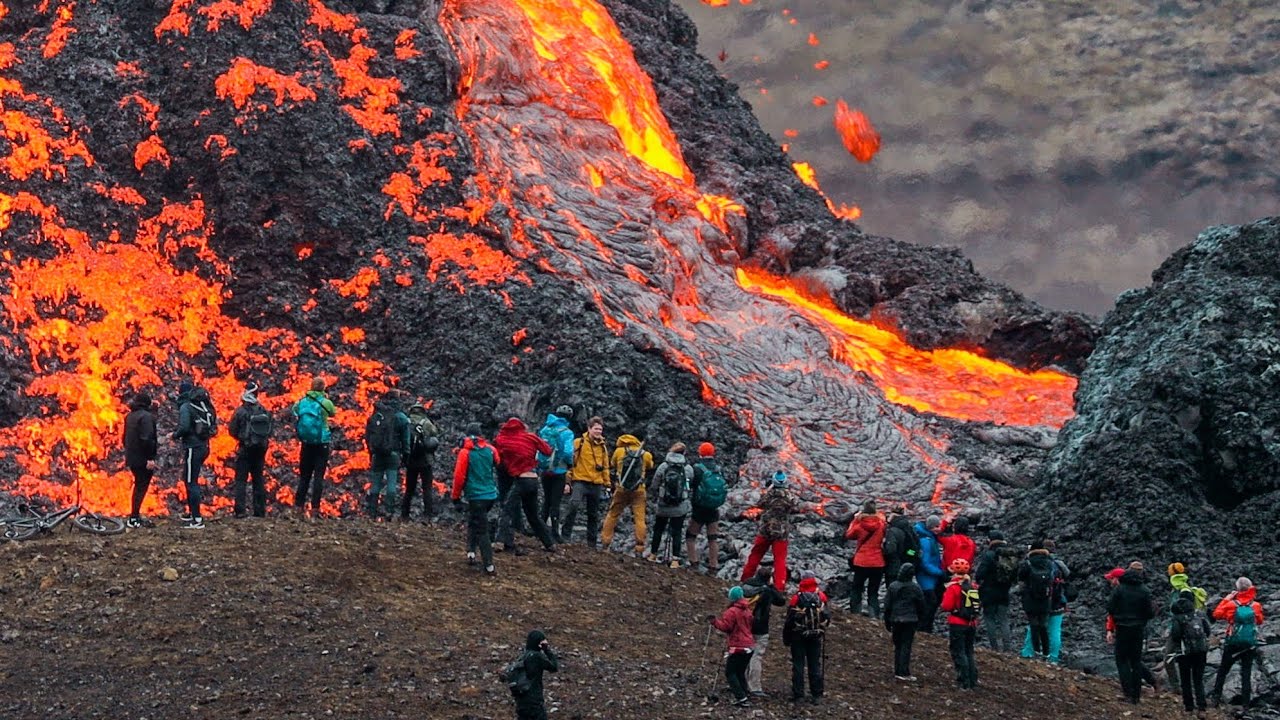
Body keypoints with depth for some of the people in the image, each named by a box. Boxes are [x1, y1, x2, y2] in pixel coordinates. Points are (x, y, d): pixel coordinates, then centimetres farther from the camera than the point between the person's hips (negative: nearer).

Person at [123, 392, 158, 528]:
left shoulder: (129, 416, 12)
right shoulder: (146, 416, -16)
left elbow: (126, 438, 20)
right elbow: (146, 439, -24)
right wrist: (150, 458, -21)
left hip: (132, 458, 8)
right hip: (142, 459, -8)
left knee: (138, 485, 20)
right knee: (141, 487, -3)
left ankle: (135, 514, 24)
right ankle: (133, 518, -6)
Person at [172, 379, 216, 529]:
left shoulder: (185, 407, -13)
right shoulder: (203, 405, 10)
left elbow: (184, 427, -25)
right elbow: (213, 424, 13)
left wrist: (176, 435, -4)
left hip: (192, 447, -8)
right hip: (204, 446, 8)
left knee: (191, 482, -6)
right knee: (190, 480, 23)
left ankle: (197, 519, -9)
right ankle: (191, 513, 32)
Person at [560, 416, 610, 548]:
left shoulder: (602, 447, 13)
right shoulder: (579, 443, -2)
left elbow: (605, 467, 21)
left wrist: (607, 484, 18)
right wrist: (567, 480, -9)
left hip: (596, 484, 5)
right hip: (581, 481, -5)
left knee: (593, 515, 10)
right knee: (574, 504, -28)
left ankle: (591, 542, 18)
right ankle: (565, 535, -23)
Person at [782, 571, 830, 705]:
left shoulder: (797, 599, -15)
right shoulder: (821, 597, -5)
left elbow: (790, 620, -10)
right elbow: (827, 618, 4)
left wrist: (786, 638, 1)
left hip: (799, 637, -3)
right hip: (816, 637, 3)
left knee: (798, 665, 4)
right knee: (815, 665, 9)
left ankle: (798, 694, 3)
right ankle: (816, 695, 10)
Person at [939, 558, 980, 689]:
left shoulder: (953, 587, -14)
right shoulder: (973, 586, 5)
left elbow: (946, 606, -16)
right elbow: (979, 605, 12)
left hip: (957, 625, -6)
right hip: (972, 624, 6)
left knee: (959, 653, -1)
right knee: (969, 652, 16)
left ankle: (964, 682, -6)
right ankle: (973, 681, 16)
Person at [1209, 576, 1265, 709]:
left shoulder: (1231, 604, -10)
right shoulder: (1256, 606, -4)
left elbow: (1217, 614, 2)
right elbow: (1259, 621, 12)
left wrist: (1226, 599, 6)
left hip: (1233, 643, -1)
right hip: (1250, 644, 1)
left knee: (1223, 671, 11)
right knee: (1246, 673, 7)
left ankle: (1216, 697, 7)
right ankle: (1245, 702, 4)